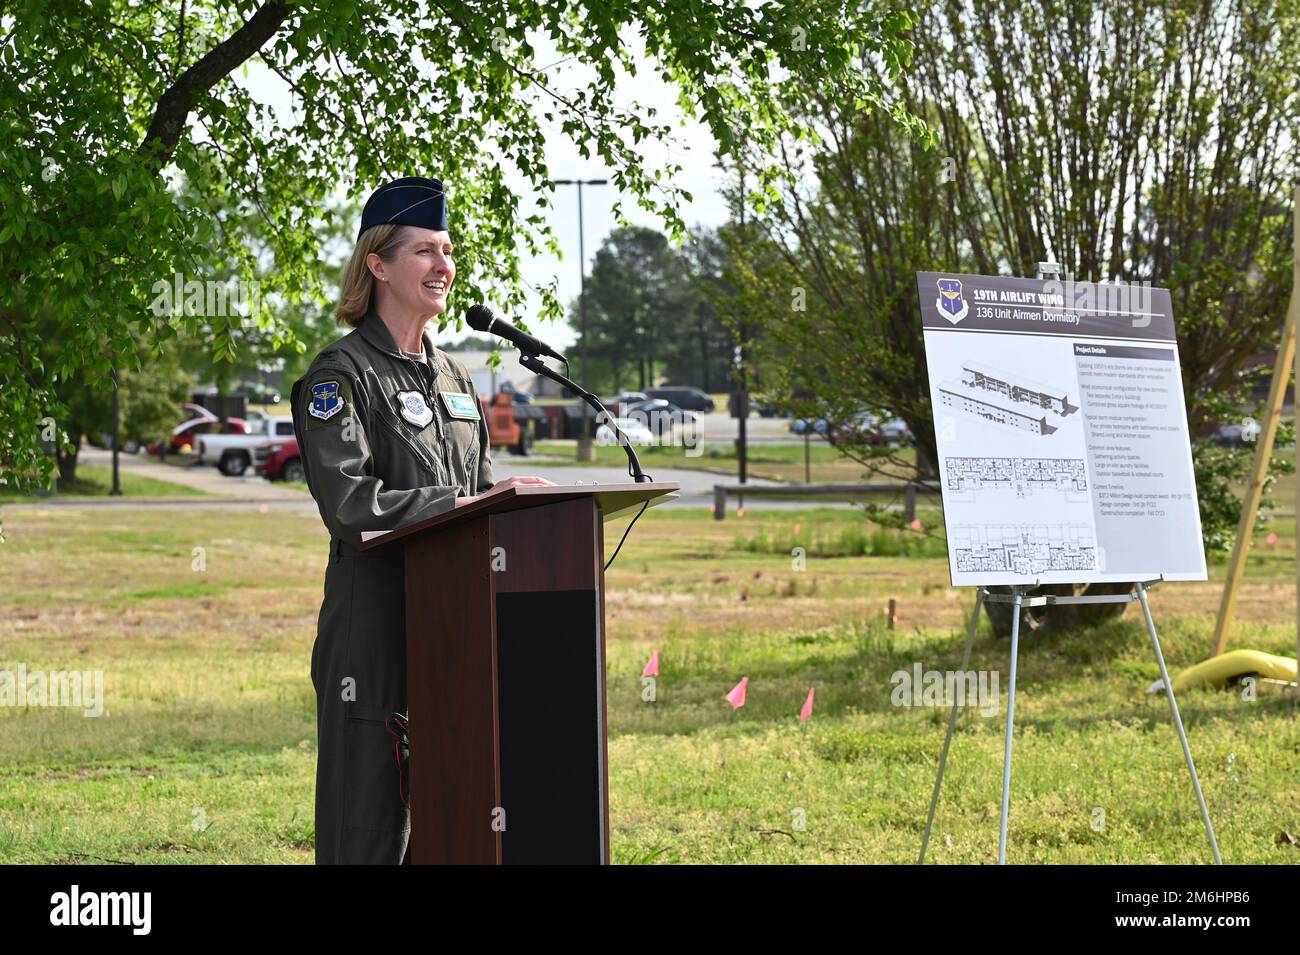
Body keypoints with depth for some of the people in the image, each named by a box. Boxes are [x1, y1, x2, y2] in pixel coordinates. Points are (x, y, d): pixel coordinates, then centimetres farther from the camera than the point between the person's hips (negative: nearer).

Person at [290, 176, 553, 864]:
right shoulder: (341, 376, -6)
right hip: (375, 620, -7)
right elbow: (349, 503, -17)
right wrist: (458, 504, -19)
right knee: (370, 815, -5)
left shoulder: (451, 375, 18)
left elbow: (483, 488, 22)